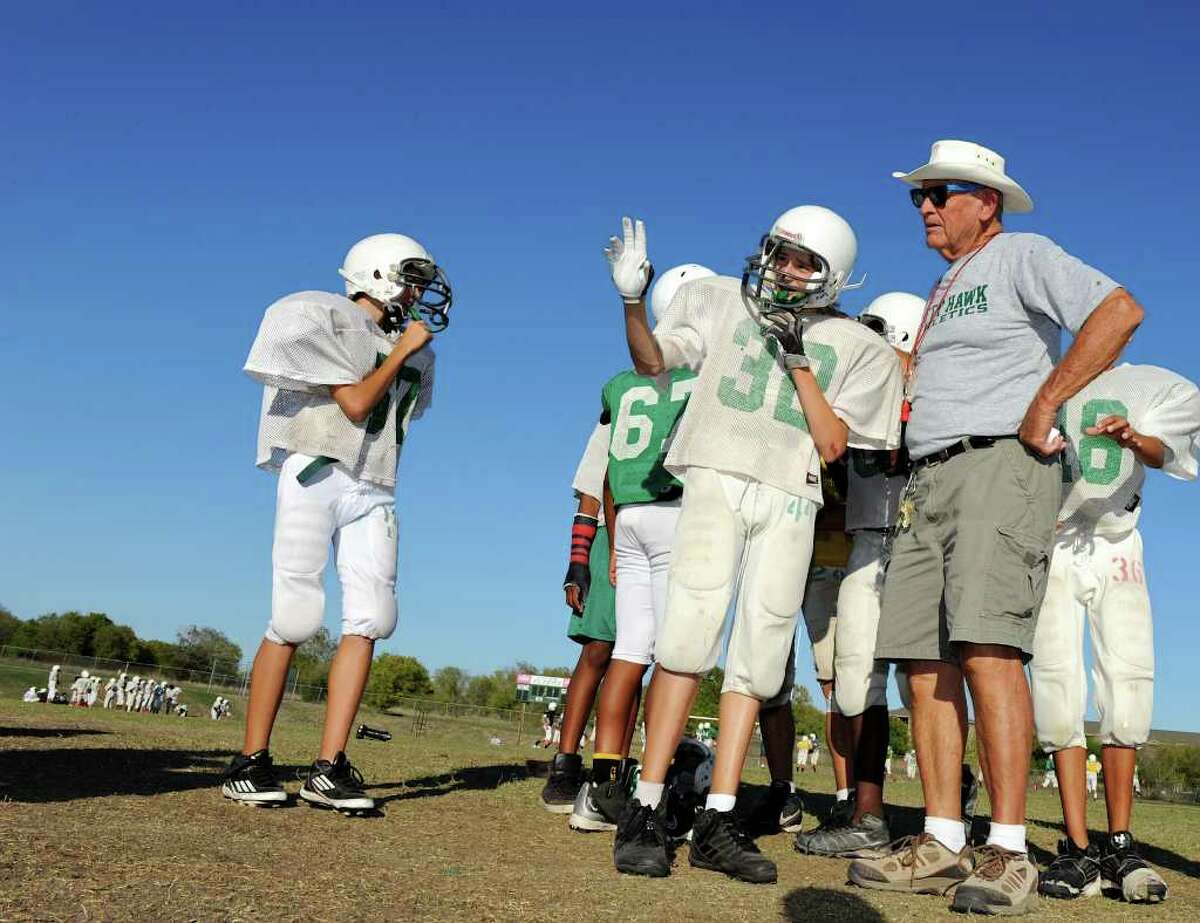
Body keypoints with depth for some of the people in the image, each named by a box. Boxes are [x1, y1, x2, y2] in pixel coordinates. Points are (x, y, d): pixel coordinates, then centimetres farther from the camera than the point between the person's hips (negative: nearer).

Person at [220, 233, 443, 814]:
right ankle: (250, 762, 3)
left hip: (373, 493, 6)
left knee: (368, 620, -6)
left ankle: (328, 769, -2)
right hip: (316, 476, -6)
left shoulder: (414, 349, 19)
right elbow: (356, 404, -10)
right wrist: (402, 350, -3)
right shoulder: (330, 320, -1)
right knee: (294, 621, -8)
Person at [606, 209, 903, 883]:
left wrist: (799, 359, -4)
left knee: (760, 653, -2)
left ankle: (718, 822, 4)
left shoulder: (859, 348, 11)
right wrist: (633, 299, -1)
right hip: (717, 478, -1)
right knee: (693, 627, -20)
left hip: (790, 500, 2)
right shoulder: (722, 301, 14)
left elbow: (832, 445, 3)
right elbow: (652, 362, 16)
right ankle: (645, 810, -15)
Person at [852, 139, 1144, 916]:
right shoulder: (942, 293, 27)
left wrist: (1043, 406, -14)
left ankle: (1009, 855, -18)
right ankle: (943, 845, 2)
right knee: (925, 658, 0)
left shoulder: (1021, 255, 2)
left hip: (1001, 466, -8)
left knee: (987, 648, -20)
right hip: (930, 481, 8)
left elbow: (1118, 311, -12)